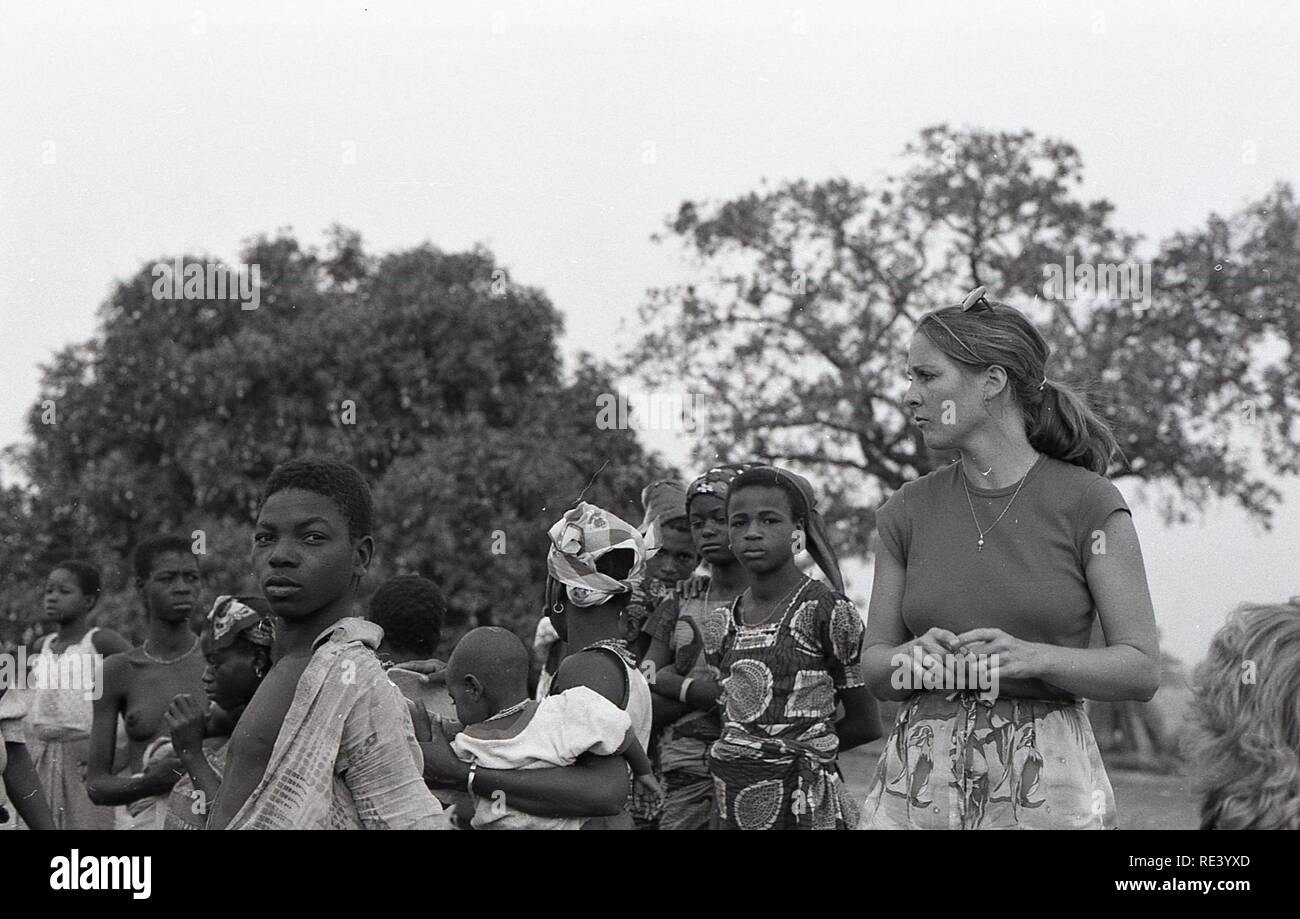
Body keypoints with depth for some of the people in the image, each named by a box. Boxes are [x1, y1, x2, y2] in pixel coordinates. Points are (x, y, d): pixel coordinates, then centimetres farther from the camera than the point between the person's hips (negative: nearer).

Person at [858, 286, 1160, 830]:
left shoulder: (1088, 502, -2)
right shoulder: (909, 510, 8)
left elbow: (1141, 671, -4)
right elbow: (874, 664, 13)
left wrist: (1031, 657, -19)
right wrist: (910, 659, -10)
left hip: (1048, 785, -3)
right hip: (920, 781, 3)